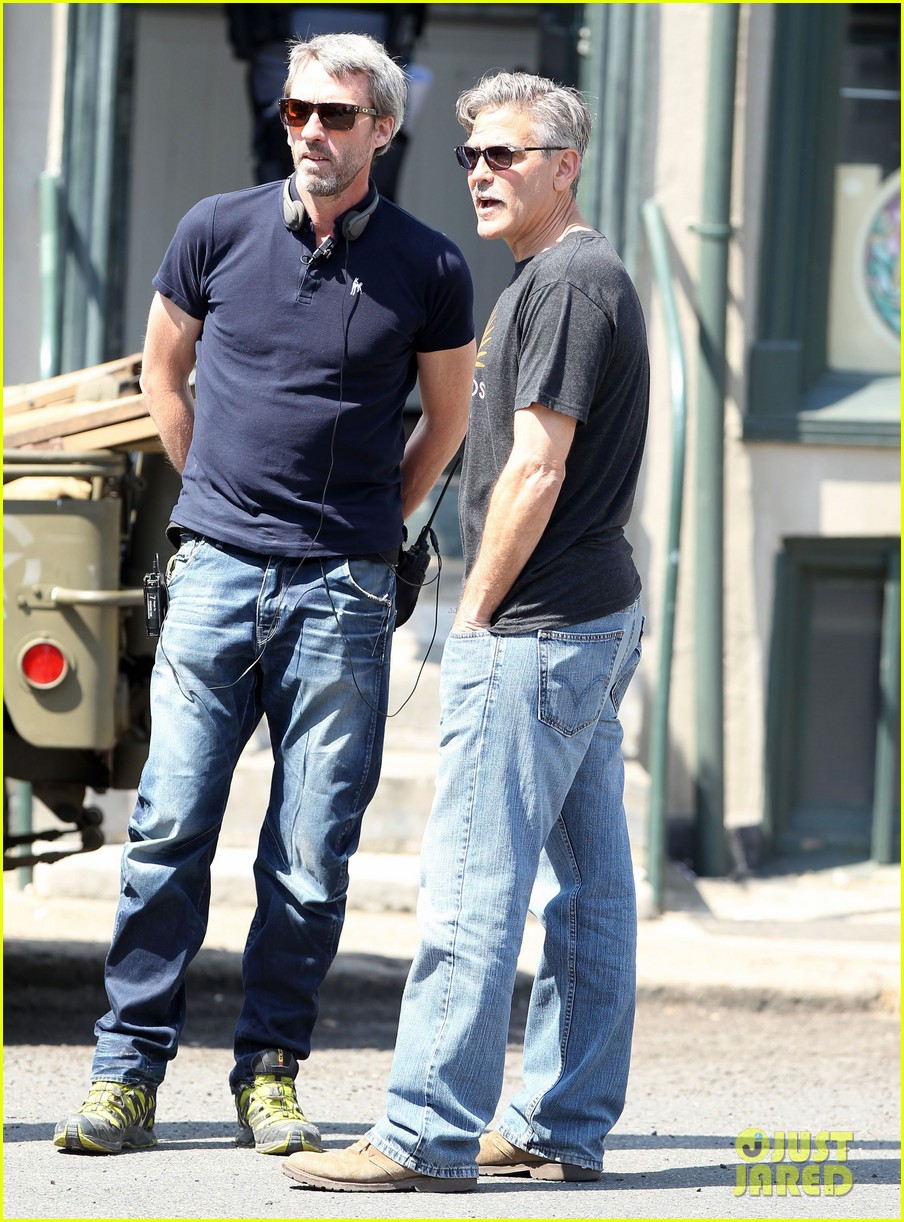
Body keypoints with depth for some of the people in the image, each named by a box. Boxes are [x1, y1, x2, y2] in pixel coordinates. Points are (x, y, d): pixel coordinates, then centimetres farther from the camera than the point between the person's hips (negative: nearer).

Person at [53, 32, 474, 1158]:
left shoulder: (427, 268, 1)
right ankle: (128, 1074, 2)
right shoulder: (218, 233, 3)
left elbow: (447, 417, 16)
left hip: (342, 595, -1)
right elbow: (162, 371, 19)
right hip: (215, 573, 1)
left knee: (312, 855, 1)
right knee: (169, 830, -3)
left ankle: (270, 1075, 11)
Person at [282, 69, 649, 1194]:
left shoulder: (568, 281, -14)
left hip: (534, 631, -11)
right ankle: (563, 1130, 14)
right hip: (595, 615, 11)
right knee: (586, 885, 10)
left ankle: (428, 1135, -11)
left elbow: (535, 471, -19)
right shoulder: (572, 276, 18)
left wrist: (476, 615, -12)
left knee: (472, 885, -10)